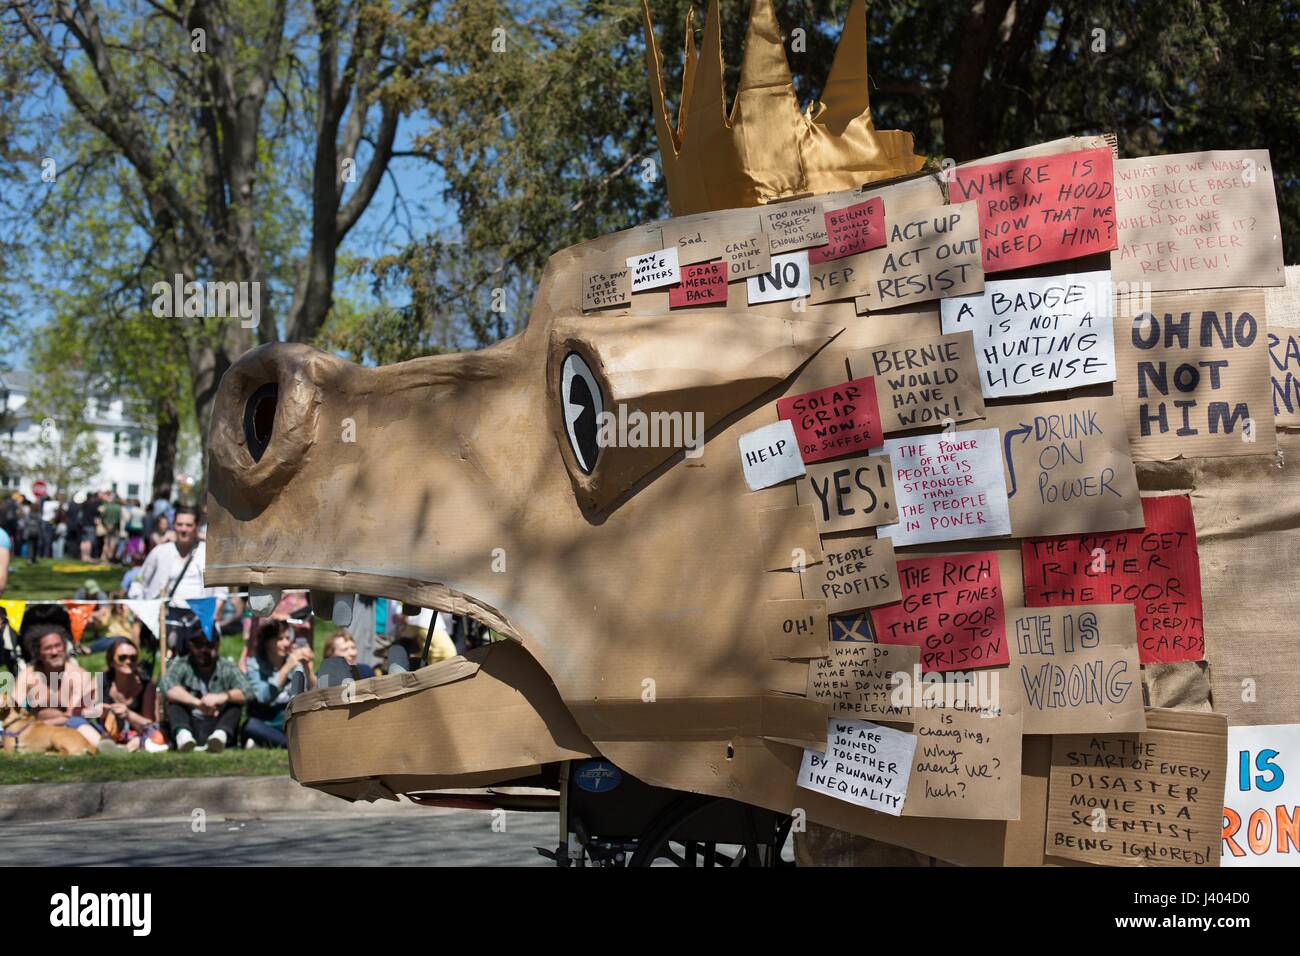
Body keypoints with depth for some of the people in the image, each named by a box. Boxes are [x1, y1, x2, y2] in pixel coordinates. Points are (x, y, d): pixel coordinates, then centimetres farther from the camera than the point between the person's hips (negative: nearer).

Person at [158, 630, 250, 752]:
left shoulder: (227, 668, 6)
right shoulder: (180, 665, 4)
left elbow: (247, 692, -12)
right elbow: (167, 687, -18)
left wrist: (223, 697, -32)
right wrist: (198, 703, -32)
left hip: (217, 726, 0)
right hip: (190, 726, 0)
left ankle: (221, 734, -46)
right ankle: (182, 733, -46)